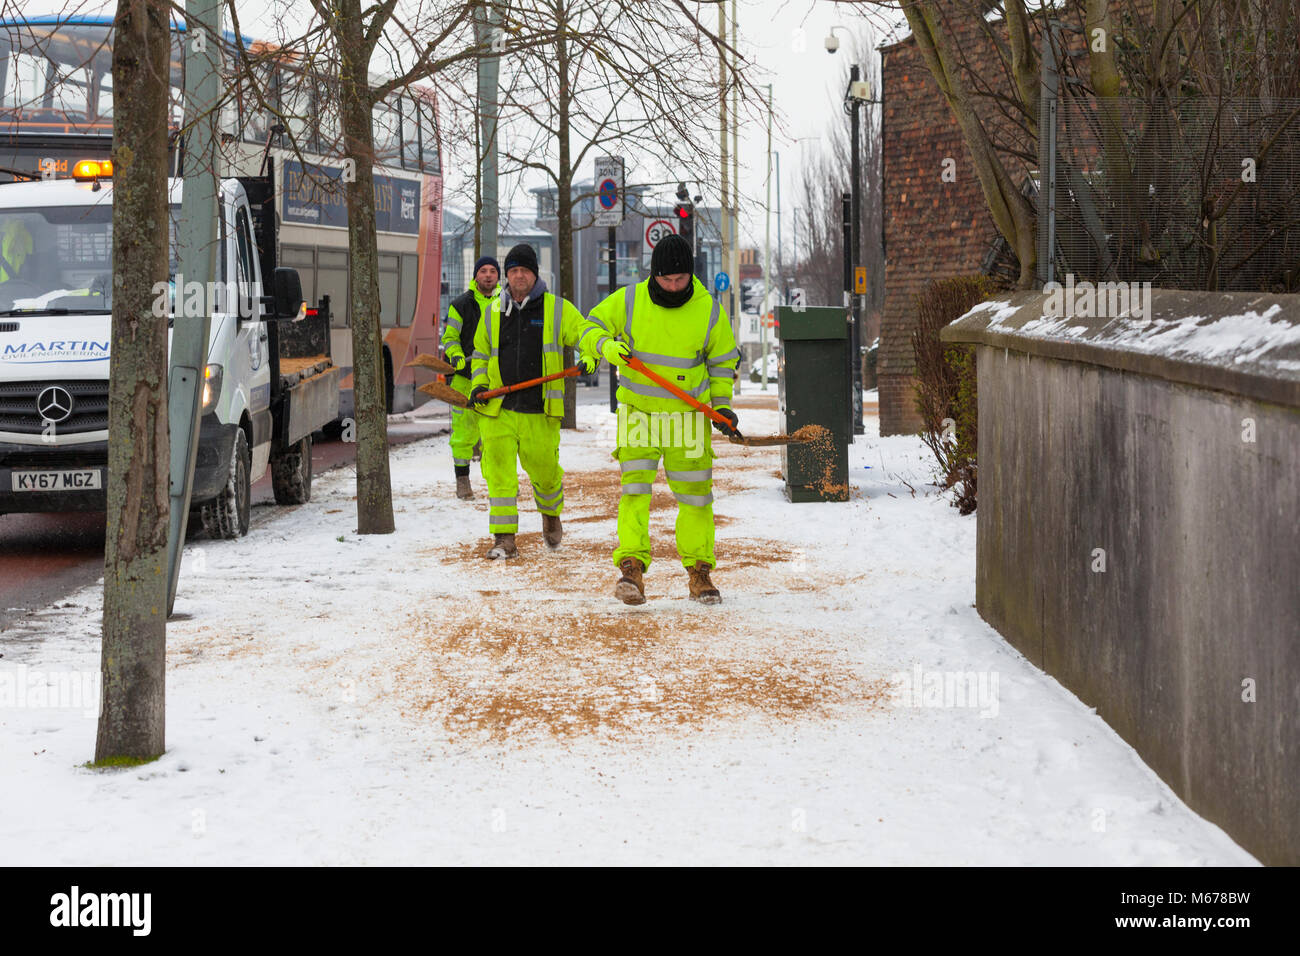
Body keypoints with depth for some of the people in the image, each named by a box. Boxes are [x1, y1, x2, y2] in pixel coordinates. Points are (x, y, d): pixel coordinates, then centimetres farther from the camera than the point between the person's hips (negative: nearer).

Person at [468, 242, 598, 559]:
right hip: (497, 410, 1)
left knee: (545, 471, 6)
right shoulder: (492, 313, 12)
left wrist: (591, 355, -19)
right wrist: (478, 385, 6)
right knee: (499, 473, -7)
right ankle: (504, 538, -3)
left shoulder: (557, 310, 4)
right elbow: (480, 354, 23)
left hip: (540, 413, -1)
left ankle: (551, 515, 37)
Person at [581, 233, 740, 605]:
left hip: (689, 415, 1)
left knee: (695, 493, 5)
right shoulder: (629, 301, -6)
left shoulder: (709, 310, -4)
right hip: (638, 410, -1)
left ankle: (699, 571, 17)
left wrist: (722, 404, 2)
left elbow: (722, 361, 10)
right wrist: (608, 346, -15)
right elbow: (593, 326, 6)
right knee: (634, 487, -13)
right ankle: (631, 567, -15)